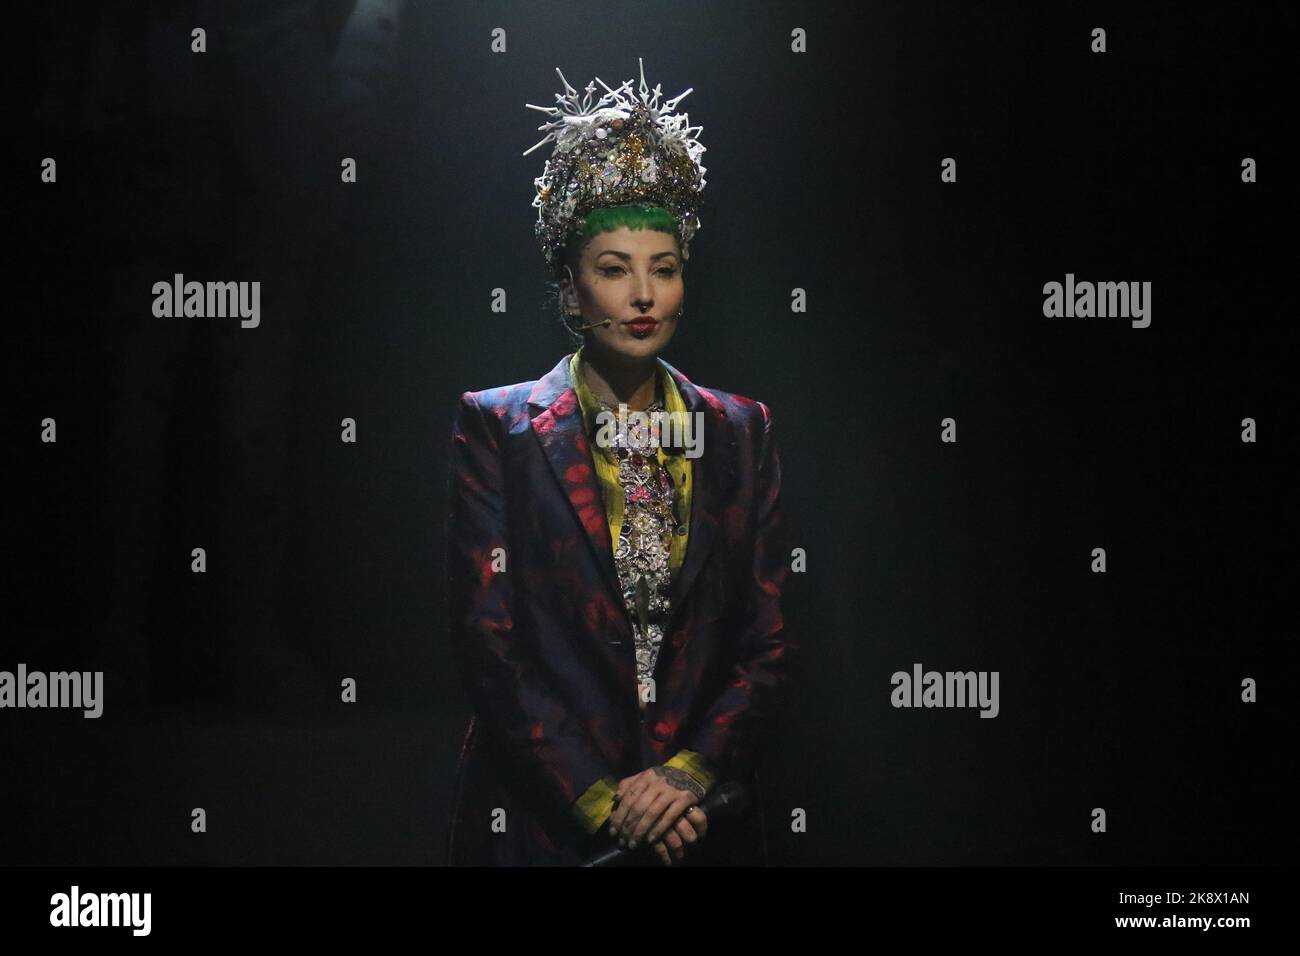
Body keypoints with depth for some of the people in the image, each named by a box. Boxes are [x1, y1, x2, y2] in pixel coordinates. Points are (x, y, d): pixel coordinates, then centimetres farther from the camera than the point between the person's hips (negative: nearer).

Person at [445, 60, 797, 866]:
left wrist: (688, 774, -12)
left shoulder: (740, 433, 5)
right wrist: (598, 795, -14)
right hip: (542, 821, -2)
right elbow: (486, 640, -8)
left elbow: (770, 644, 3)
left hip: (701, 820, 2)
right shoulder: (498, 429, -2)